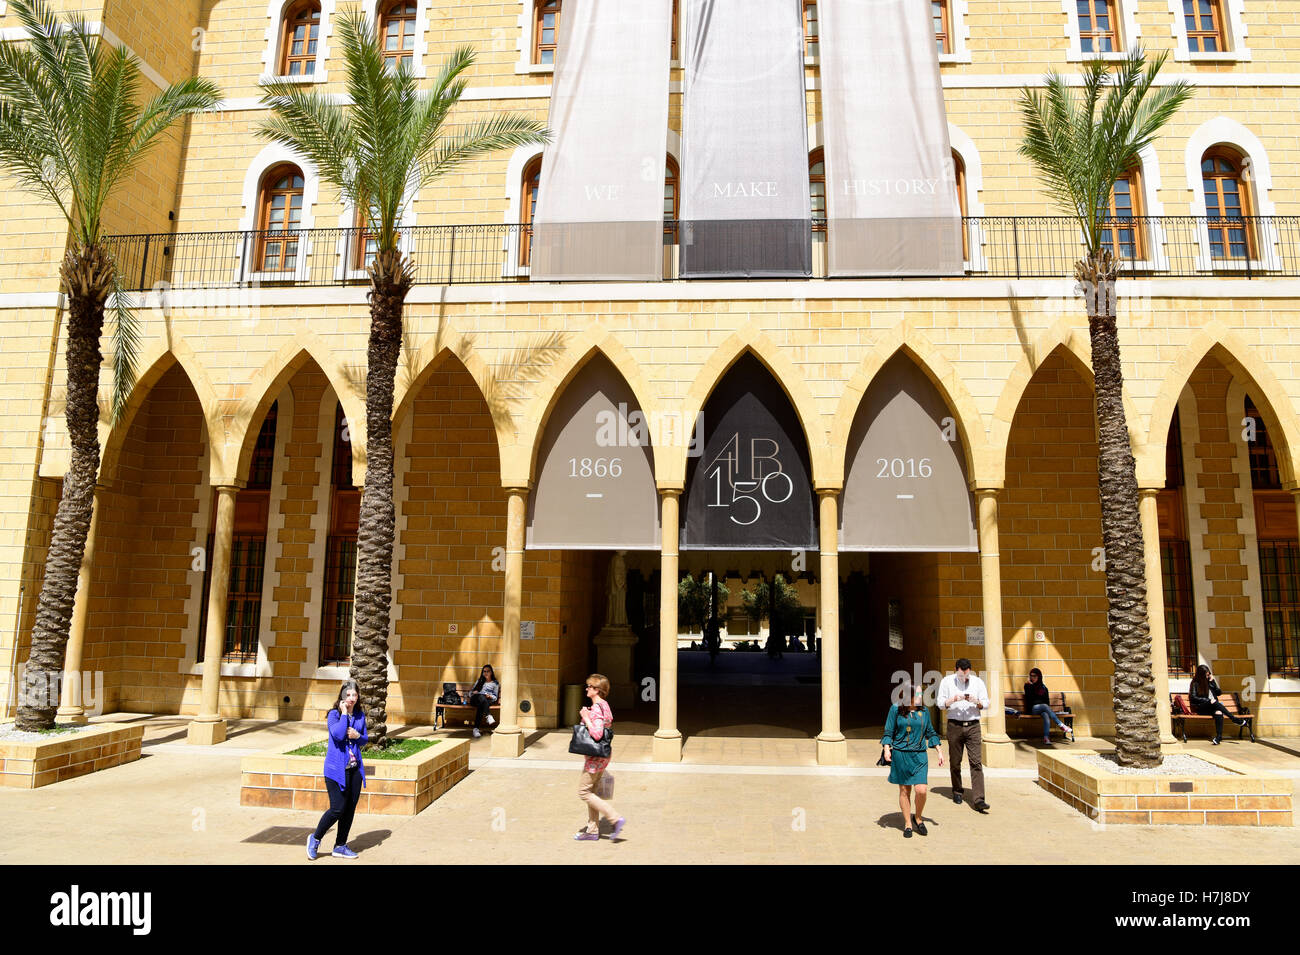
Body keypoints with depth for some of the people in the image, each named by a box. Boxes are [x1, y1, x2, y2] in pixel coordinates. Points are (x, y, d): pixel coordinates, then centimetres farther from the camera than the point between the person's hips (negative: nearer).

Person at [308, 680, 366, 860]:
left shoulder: (360, 715, 7)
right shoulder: (334, 714, -8)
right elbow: (338, 734, -25)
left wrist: (357, 735, -7)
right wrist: (344, 713, -18)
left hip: (355, 768, 5)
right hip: (336, 768, -5)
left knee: (350, 809, 8)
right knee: (338, 809, -7)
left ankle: (340, 847, 22)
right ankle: (315, 838, 18)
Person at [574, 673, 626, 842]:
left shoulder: (596, 708, -20)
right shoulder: (604, 705, 10)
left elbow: (597, 734, -29)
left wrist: (586, 718, -21)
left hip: (596, 757, -10)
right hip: (602, 755, 10)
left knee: (583, 792, -1)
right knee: (591, 791, 15)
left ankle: (615, 818, -2)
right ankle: (592, 831, 22)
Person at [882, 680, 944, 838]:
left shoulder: (924, 711, 7)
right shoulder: (896, 710, -3)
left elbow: (930, 733, 17)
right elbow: (888, 732, 0)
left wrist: (939, 751, 14)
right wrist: (887, 749, -12)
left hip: (920, 755, 2)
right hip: (900, 755, -2)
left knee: (921, 790, -9)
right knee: (904, 791, 6)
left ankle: (918, 818, 18)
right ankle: (907, 824, 21)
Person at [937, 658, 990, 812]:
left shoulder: (978, 682, 7)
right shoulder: (947, 681, 3)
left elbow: (986, 704, 8)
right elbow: (940, 703, 2)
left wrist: (977, 702, -13)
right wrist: (953, 700, -16)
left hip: (973, 726, 0)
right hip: (954, 725, 0)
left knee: (976, 762, -8)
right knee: (955, 761, 6)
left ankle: (978, 799, -10)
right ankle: (957, 792, 24)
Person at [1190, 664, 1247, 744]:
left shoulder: (1209, 681, 17)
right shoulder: (1195, 683, 3)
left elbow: (1219, 692, 12)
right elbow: (1193, 697, -4)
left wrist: (1212, 682, 1)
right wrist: (1208, 701, -13)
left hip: (1212, 707, 3)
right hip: (1200, 708, -3)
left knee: (1218, 712, -34)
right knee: (1215, 703, -36)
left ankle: (1219, 736, -44)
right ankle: (1235, 719, -29)